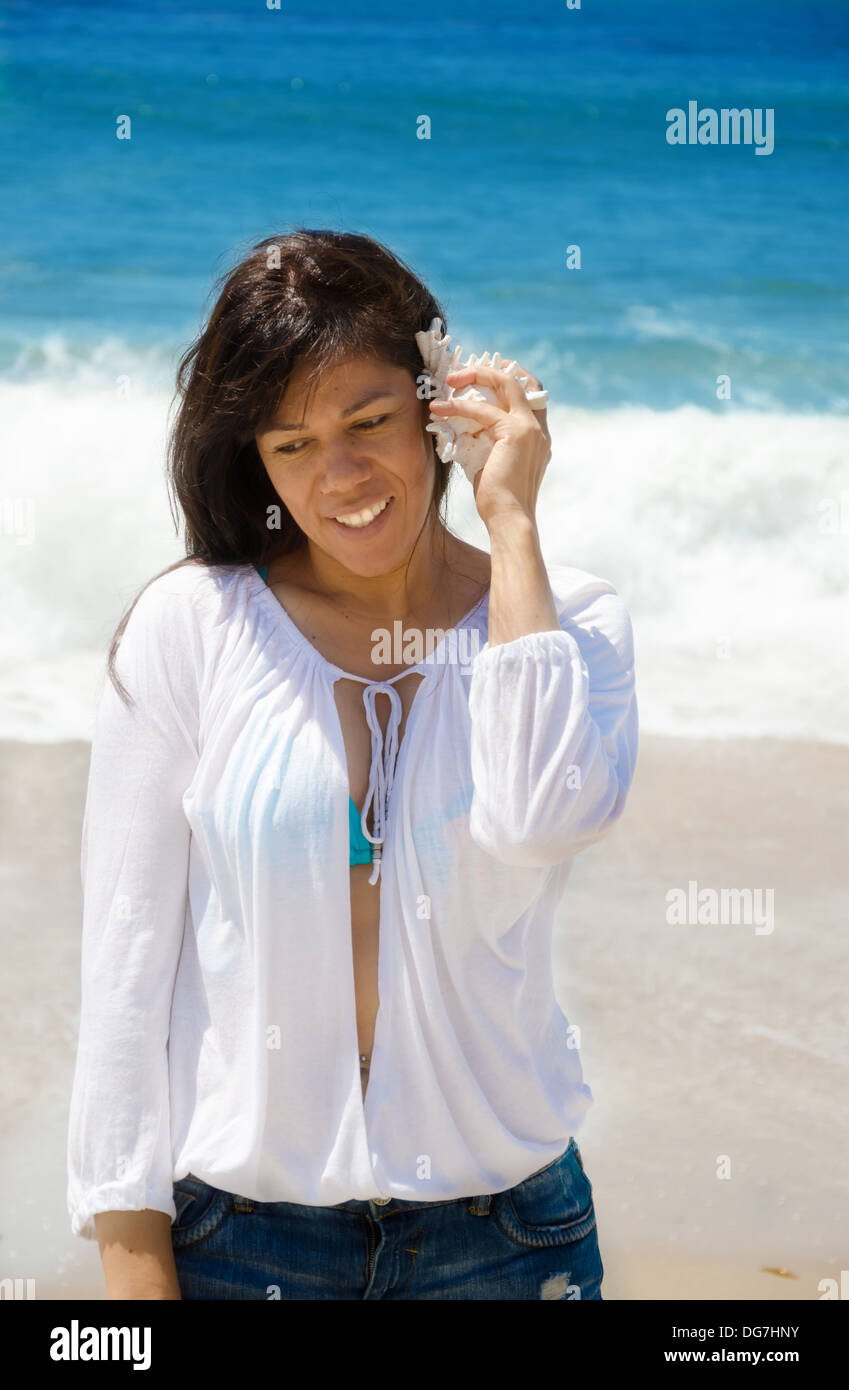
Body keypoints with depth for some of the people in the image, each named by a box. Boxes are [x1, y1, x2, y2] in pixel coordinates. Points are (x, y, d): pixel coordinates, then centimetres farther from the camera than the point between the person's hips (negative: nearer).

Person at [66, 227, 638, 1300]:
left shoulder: (567, 621, -2)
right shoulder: (189, 626, -6)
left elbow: (542, 820, -24)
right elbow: (125, 958, -4)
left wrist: (512, 524, -16)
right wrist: (133, 1252, -6)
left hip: (505, 1230, 1)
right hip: (238, 1226, -1)